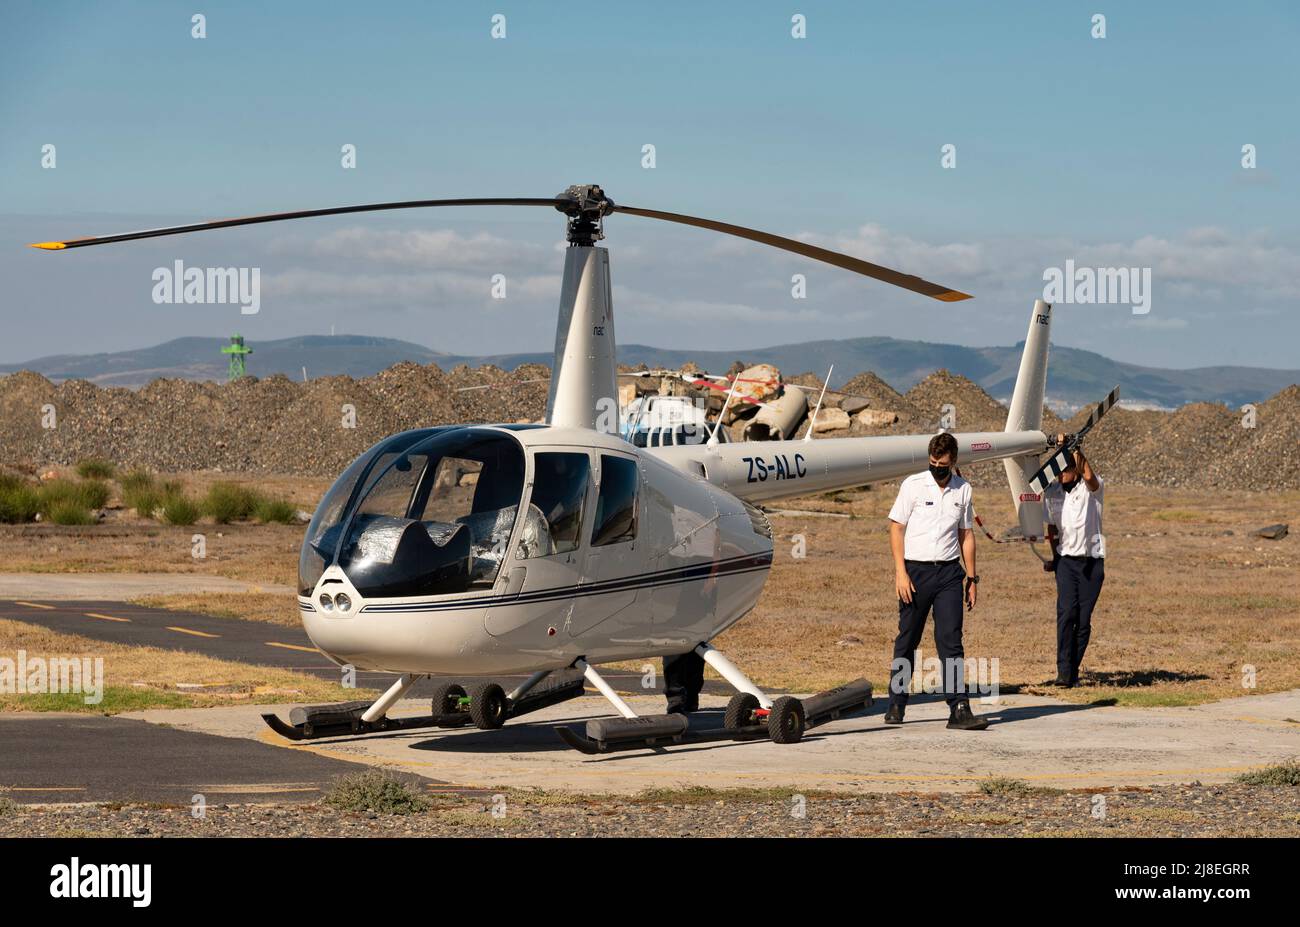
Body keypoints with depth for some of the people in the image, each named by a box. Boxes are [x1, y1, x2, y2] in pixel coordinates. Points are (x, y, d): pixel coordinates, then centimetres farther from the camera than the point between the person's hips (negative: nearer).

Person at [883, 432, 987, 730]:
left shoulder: (962, 490, 8)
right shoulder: (913, 485, -2)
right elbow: (896, 528, -2)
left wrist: (972, 577, 14)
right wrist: (901, 572, -10)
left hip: (949, 572, 2)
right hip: (916, 570, -2)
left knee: (951, 641, -5)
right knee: (907, 640, 5)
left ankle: (959, 709, -10)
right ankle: (896, 705, 17)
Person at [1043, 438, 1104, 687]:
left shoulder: (1093, 488, -4)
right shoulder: (1051, 493, 8)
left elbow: (1089, 476, -29)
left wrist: (1074, 449, -25)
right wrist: (1054, 557, 19)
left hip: (1092, 561, -2)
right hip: (1066, 559, 2)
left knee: (1084, 619, -1)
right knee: (1067, 612, -17)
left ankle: (1073, 671, 8)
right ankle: (1064, 671, -21)